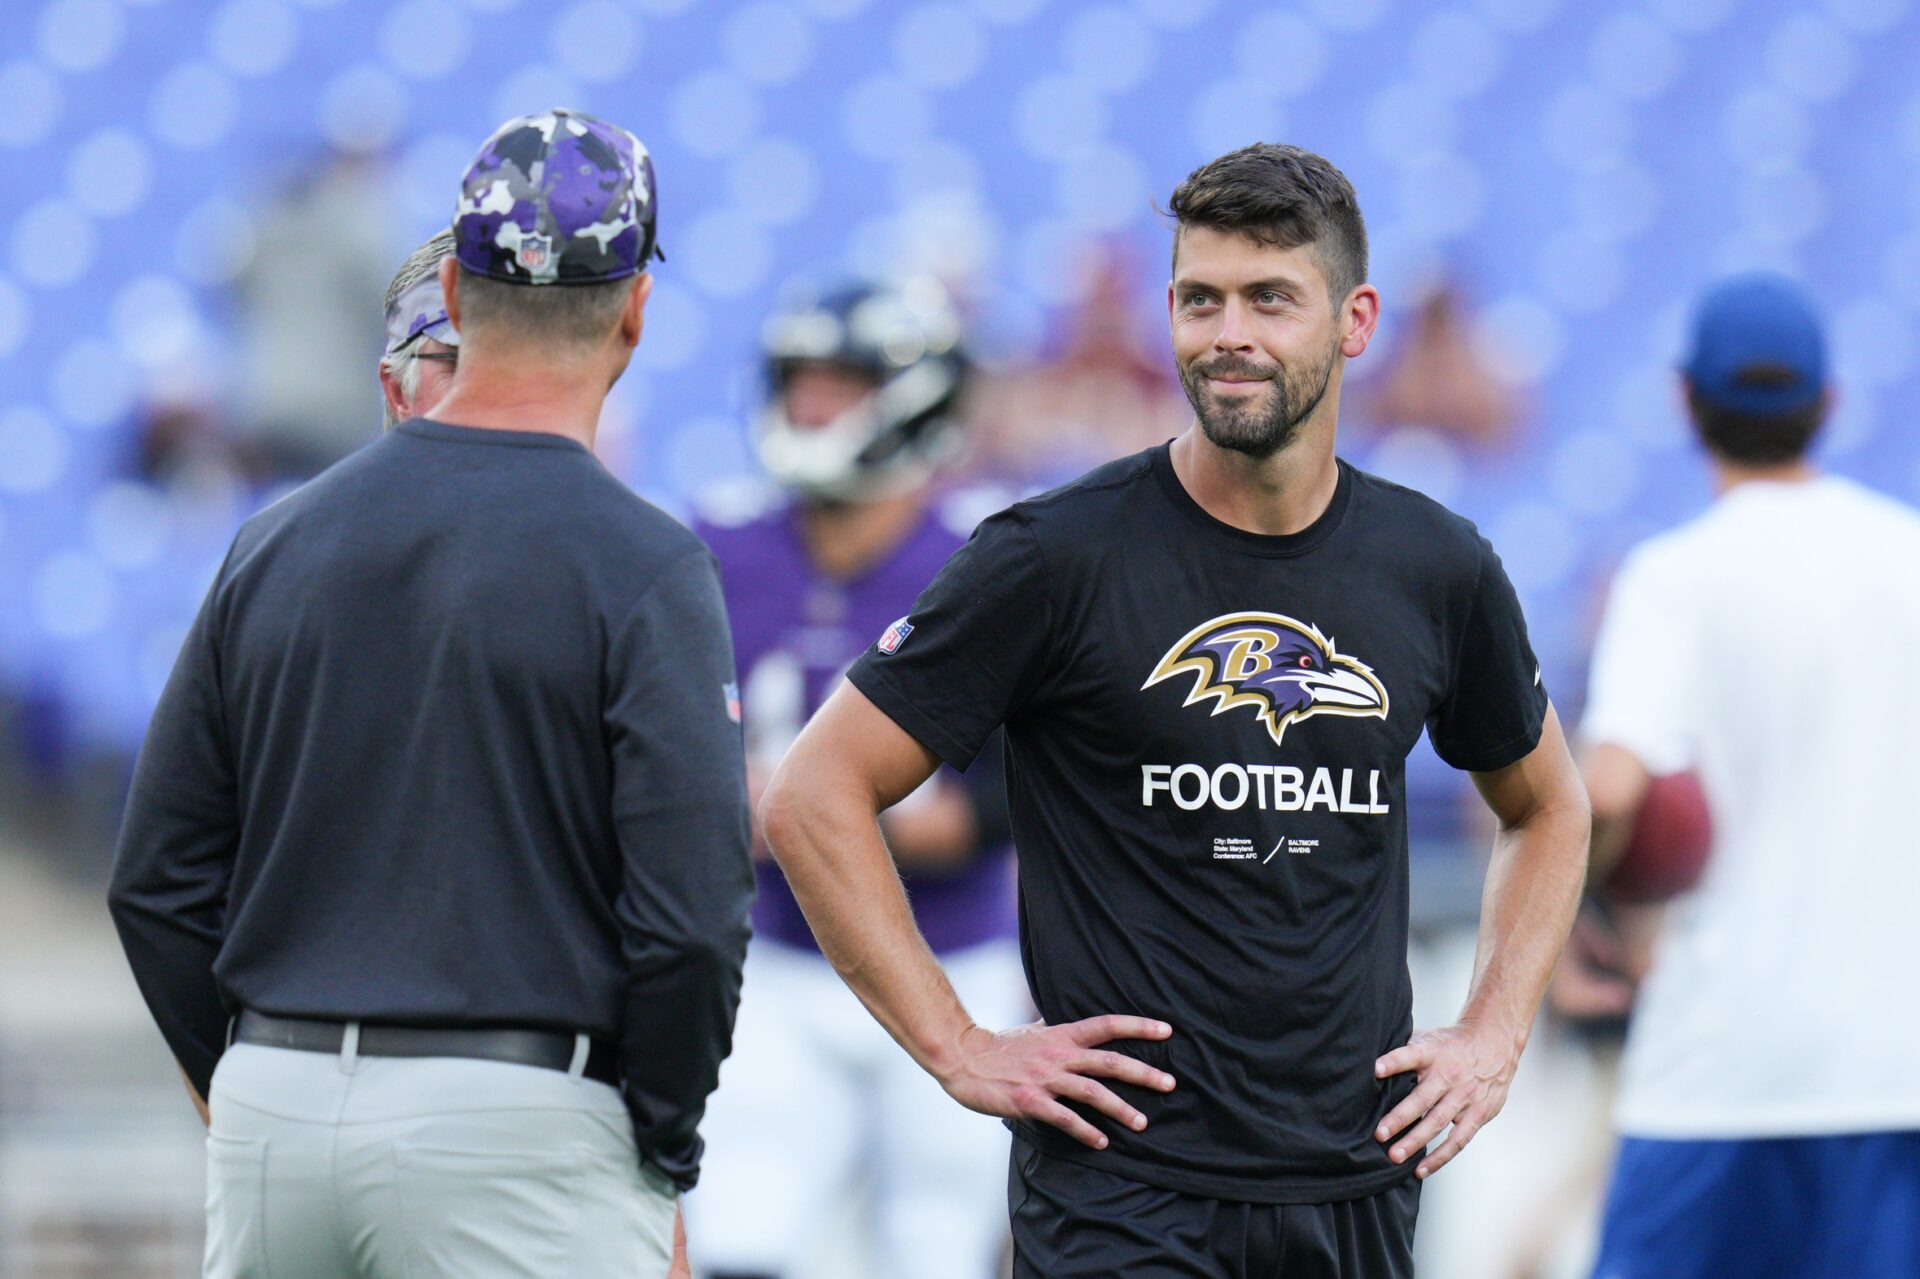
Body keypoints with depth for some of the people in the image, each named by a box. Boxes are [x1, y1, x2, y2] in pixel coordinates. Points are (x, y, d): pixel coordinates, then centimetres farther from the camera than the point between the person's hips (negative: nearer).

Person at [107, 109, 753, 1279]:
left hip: (271, 1112, 5)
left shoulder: (280, 540, 8)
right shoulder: (643, 567, -7)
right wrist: (661, 1171, 0)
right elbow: (691, 916, -13)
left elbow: (159, 883, 10)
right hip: (521, 1131, -5)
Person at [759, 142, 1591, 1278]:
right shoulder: (1059, 557, -6)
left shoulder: (1437, 570, 7)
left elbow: (1548, 806, 25)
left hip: (1357, 1181, 4)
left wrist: (1495, 1037, 12)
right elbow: (815, 799, -4)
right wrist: (961, 1049, -8)